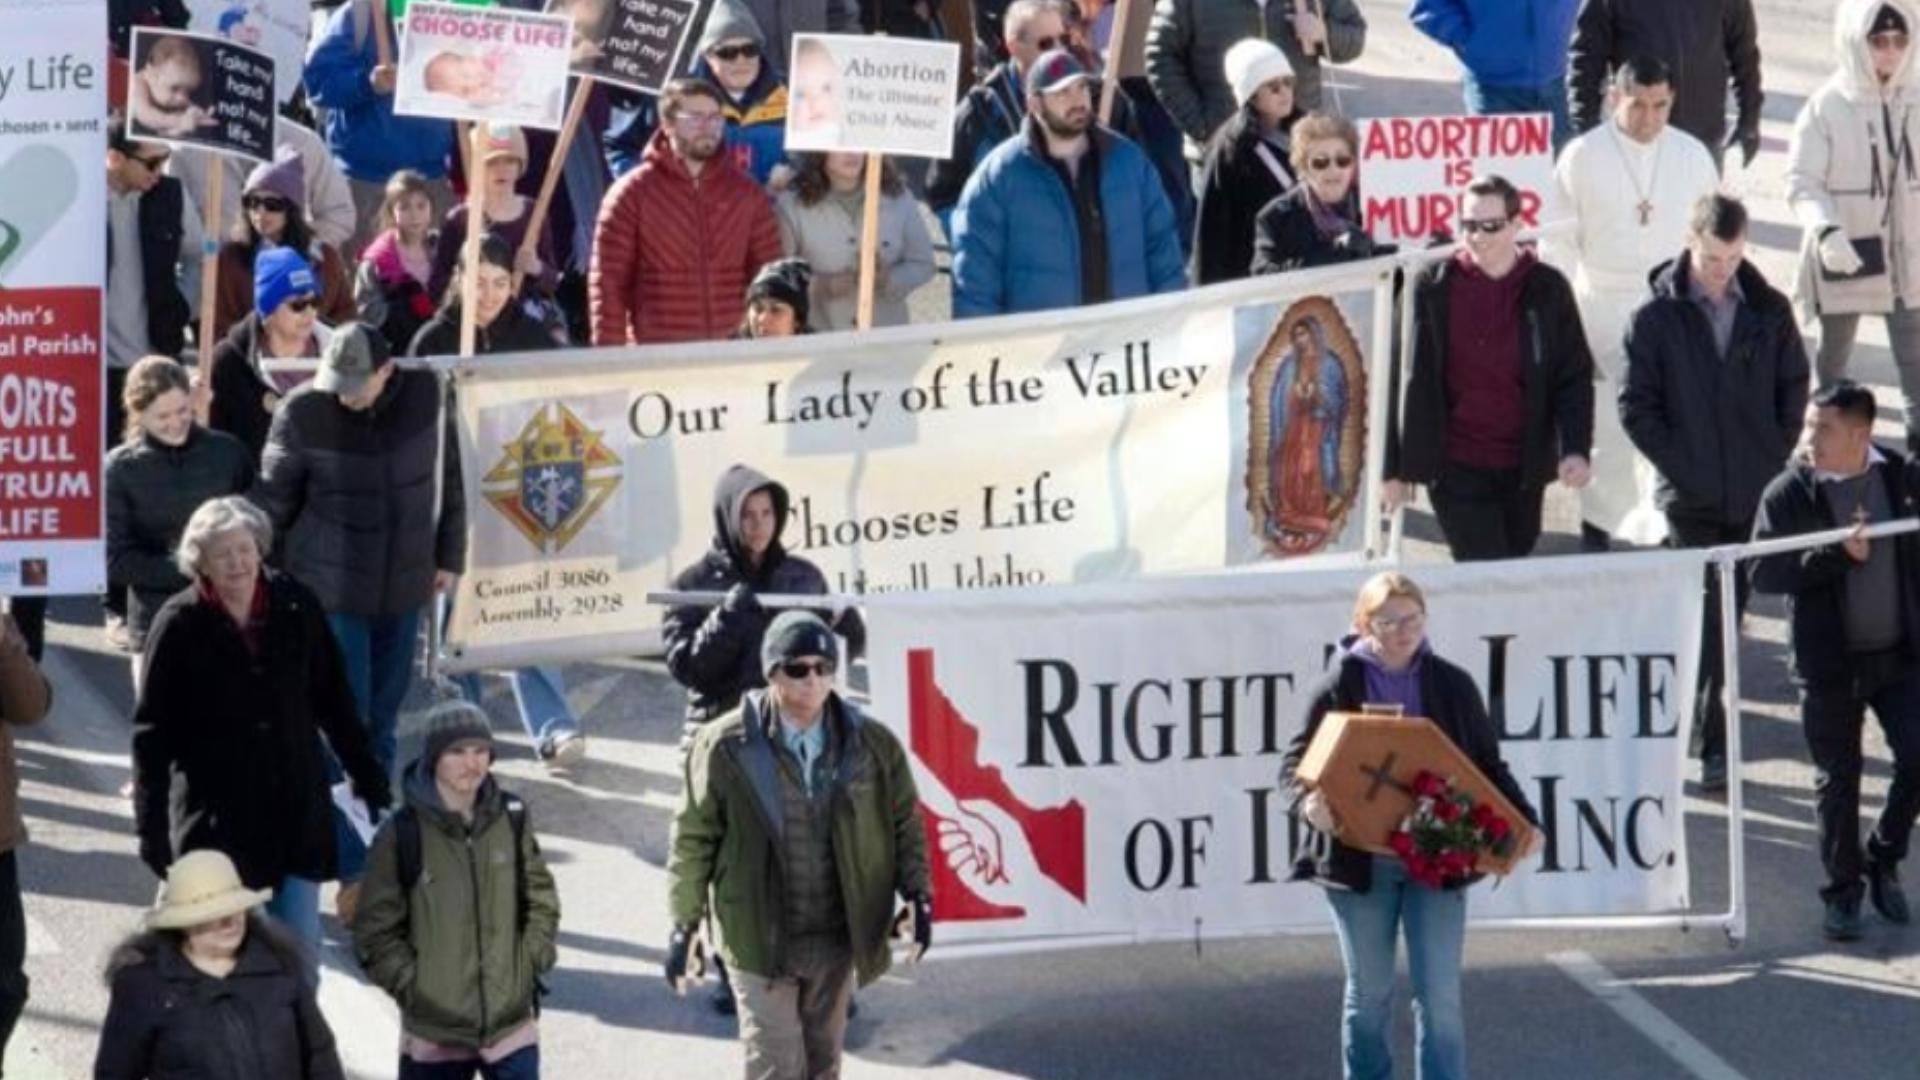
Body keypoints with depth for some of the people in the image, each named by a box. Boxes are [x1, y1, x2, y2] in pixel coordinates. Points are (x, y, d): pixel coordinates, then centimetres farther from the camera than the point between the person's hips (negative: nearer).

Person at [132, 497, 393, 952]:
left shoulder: (297, 608, -1)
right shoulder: (179, 626, -8)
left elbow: (333, 701, 10)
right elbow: (151, 733, -4)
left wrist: (367, 775, 12)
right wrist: (151, 829, -7)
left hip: (297, 811, 2)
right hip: (216, 821, -2)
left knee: (299, 945, 3)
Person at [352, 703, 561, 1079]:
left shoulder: (511, 819, -1)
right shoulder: (402, 835, -12)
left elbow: (541, 897, 10)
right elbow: (375, 932, -6)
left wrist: (532, 960, -2)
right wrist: (412, 984, -12)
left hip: (512, 1020, 2)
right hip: (434, 1030, -2)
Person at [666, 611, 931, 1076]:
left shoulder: (872, 744, -4)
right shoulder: (726, 746, -12)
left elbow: (904, 822, 8)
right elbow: (692, 837, -4)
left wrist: (915, 892, -3)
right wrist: (685, 924, -2)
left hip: (837, 939, 3)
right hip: (760, 940, -3)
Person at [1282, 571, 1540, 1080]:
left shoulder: (1451, 685, 5)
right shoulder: (1338, 688, -1)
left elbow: (1488, 764, 10)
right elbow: (1295, 761, -2)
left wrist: (1522, 820, -5)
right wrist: (1307, 800, -25)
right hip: (1359, 862, -1)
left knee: (1440, 994, -4)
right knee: (1368, 993, 10)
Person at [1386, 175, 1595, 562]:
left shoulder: (1546, 288, 0)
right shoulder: (1434, 286, -3)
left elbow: (1575, 377, 2)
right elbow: (1404, 378, 1)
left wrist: (1576, 449, -13)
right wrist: (1395, 468, 0)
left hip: (1523, 470, 2)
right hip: (1456, 469, -2)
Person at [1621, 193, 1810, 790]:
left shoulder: (1769, 311, 3)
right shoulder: (1657, 316, -4)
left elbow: (1794, 390, 11)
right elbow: (1635, 405, -2)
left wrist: (1777, 460, 1)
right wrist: (1681, 466, -9)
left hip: (1754, 494, 3)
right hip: (1691, 496, -3)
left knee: (1729, 613, 12)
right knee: (1703, 616, -7)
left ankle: (1705, 727, 28)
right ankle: (1711, 742, -5)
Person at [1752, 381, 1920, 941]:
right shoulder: (1788, 494, -7)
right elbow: (1764, 573, -13)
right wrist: (1838, 555, -22)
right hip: (1830, 663, -2)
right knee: (1837, 781, 6)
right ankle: (1843, 889, 21)